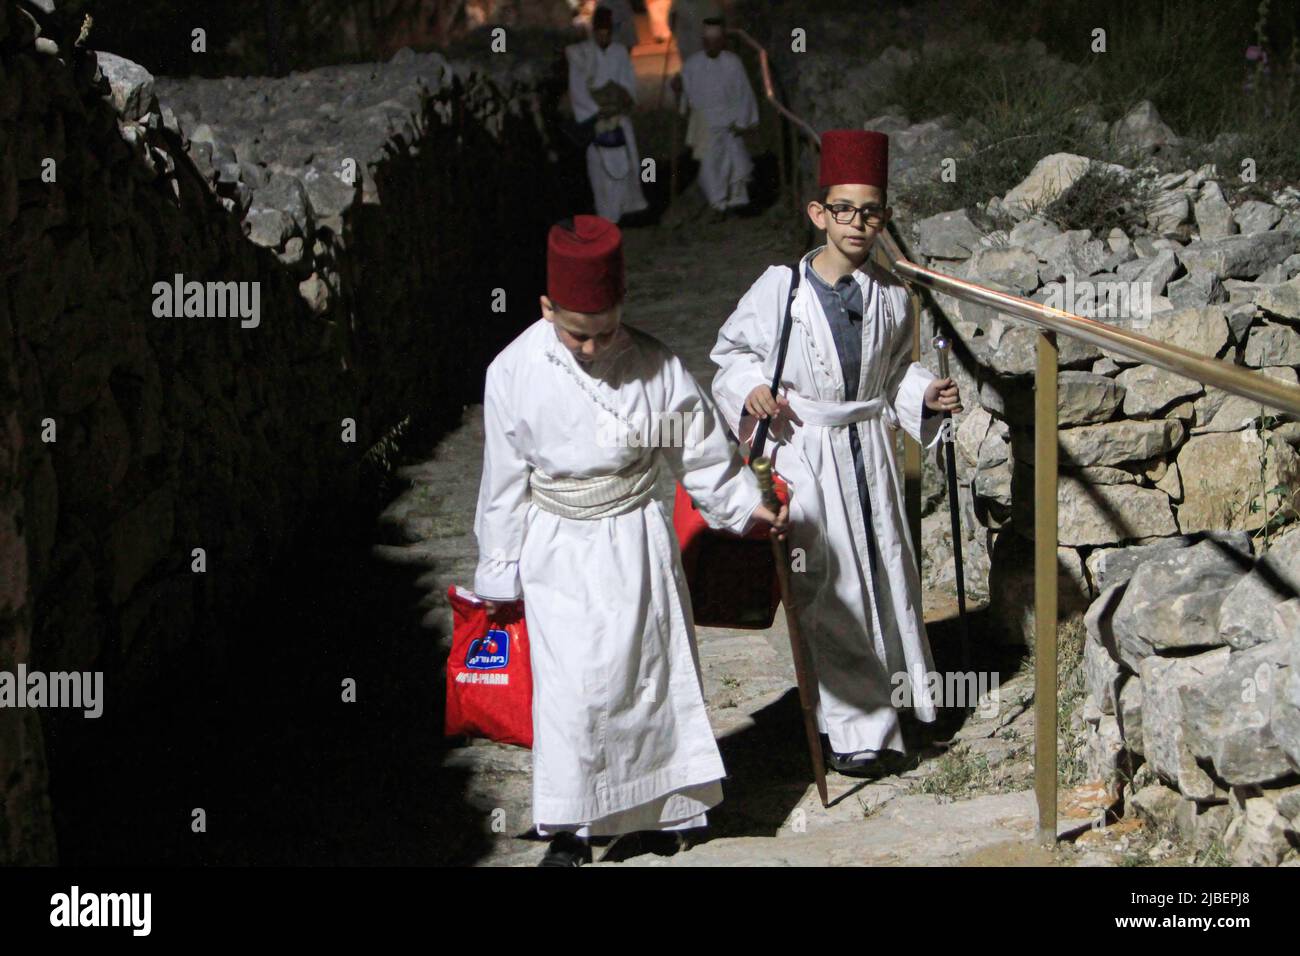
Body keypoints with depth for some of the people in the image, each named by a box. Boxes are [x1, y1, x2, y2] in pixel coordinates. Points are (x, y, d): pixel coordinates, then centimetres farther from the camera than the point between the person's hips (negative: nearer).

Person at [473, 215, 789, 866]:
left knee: (649, 671, 9)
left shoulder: (653, 365, -12)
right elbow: (504, 483, -3)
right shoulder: (514, 371, -12)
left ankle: (656, 806, 28)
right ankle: (571, 828, 8)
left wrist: (745, 507, 6)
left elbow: (700, 450, 3)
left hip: (637, 543, 1)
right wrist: (499, 576, 2)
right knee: (569, 686, -5)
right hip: (559, 551, -1)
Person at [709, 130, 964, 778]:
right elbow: (732, 351, 3)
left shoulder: (890, 298, 2)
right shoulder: (780, 289, -10)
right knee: (830, 589, -2)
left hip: (869, 451, 4)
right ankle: (858, 729, 7)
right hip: (805, 454, -4)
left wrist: (925, 395, -4)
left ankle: (908, 692, 34)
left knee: (887, 572, 14)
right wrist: (751, 388, -16)